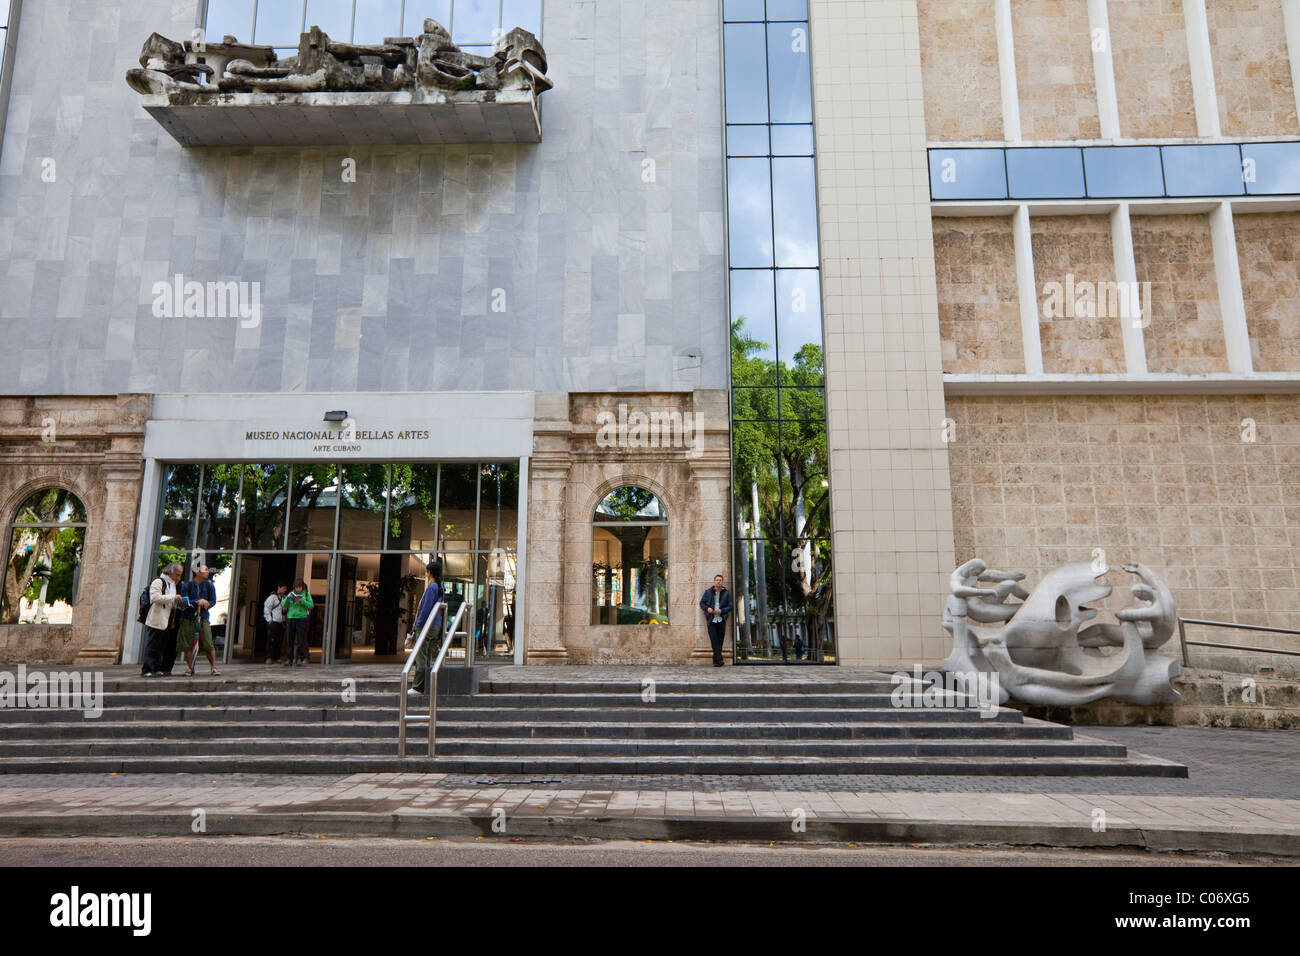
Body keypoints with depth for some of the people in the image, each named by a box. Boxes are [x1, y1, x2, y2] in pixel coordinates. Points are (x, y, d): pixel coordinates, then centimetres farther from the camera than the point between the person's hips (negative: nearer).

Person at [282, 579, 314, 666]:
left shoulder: (306, 594, 5)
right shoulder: (291, 594, 10)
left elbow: (311, 605, -3)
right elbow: (283, 605, 5)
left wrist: (302, 601, -18)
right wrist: (287, 598, -14)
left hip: (302, 618, -2)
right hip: (290, 618, 2)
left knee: (301, 640, -6)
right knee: (290, 640, 3)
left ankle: (300, 659, -2)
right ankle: (289, 659, 8)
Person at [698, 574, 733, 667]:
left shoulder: (726, 593, 7)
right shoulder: (708, 592, 8)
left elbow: (730, 606, 4)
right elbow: (701, 603, 11)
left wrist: (722, 610, -13)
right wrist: (707, 608, -10)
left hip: (721, 620, 1)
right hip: (711, 620, -1)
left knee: (720, 640, 4)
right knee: (714, 640, -10)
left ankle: (716, 660, 14)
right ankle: (719, 660, -13)